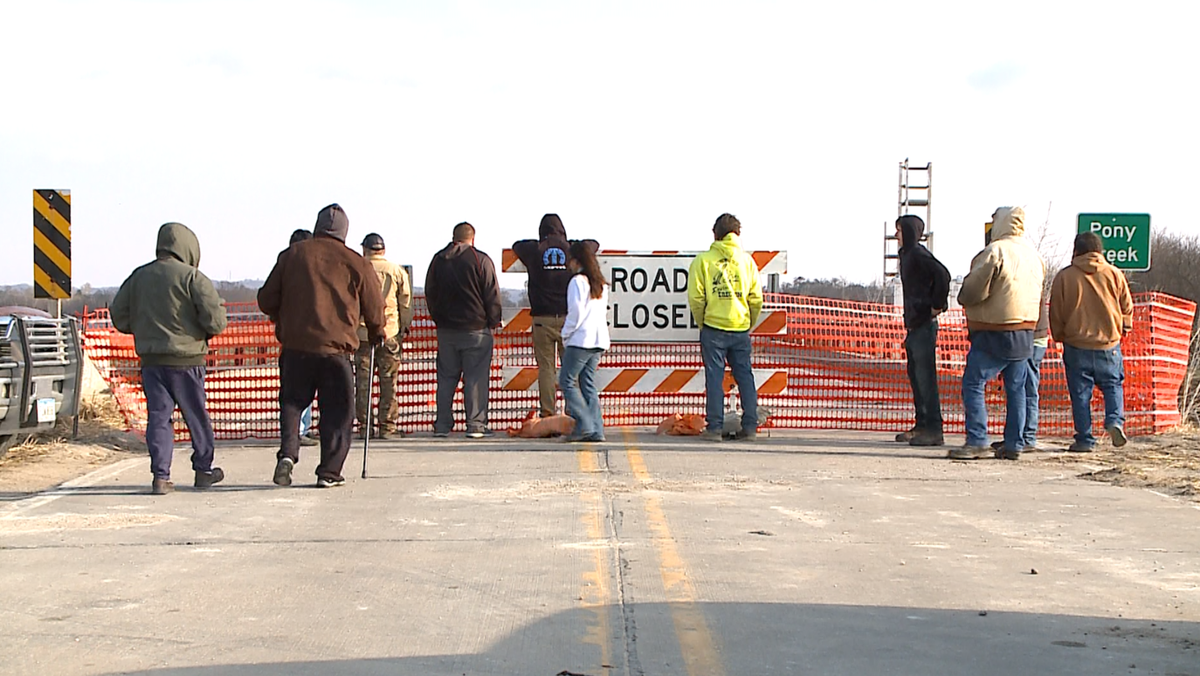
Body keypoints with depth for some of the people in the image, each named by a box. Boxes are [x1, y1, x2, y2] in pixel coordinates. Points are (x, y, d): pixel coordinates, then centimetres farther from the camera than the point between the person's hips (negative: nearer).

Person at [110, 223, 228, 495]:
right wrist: (206, 331, 8)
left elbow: (119, 317, 11)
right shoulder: (193, 277, -9)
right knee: (197, 416, 11)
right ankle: (203, 470, 22)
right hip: (186, 359, -3)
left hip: (151, 359, 3)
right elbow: (215, 320, -15)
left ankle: (161, 476, -3)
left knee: (158, 416, 5)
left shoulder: (138, 277, 6)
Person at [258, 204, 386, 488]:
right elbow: (375, 310, 8)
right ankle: (329, 472, 5)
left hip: (295, 346, 1)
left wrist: (283, 321, 29)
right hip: (336, 347, -1)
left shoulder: (292, 255, 5)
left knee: (292, 401, 15)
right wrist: (376, 334, 29)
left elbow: (267, 299, 9)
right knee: (337, 411, 8)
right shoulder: (356, 263, 1)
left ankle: (288, 452, -6)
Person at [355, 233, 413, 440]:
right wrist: (404, 328, 15)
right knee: (388, 380, 4)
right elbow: (406, 303, 5)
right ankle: (387, 426, 3)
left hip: (361, 332, 0)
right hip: (390, 333, 0)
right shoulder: (397, 271, 3)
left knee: (363, 380, 5)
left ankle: (364, 425, 4)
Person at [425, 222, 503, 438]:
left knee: (446, 377, 10)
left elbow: (430, 293, 13)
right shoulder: (481, 260, -7)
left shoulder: (438, 260, 7)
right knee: (476, 377, -1)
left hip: (446, 329, 4)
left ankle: (442, 424, 10)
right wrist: (494, 321, 5)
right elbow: (492, 295, -6)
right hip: (476, 328, -4)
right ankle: (476, 425, -4)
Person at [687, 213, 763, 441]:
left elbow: (696, 298, -8)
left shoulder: (703, 260, -4)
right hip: (741, 328, 2)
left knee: (714, 377, 1)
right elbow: (756, 299, 2)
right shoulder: (746, 260, 4)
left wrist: (702, 323, 7)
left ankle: (715, 427, -1)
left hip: (713, 328, -2)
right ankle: (750, 426, 8)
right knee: (745, 376, 9)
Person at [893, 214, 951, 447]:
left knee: (925, 377, -9)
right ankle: (922, 426, 19)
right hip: (914, 325, 10)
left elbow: (942, 275, -26)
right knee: (916, 376, 13)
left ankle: (933, 430, -9)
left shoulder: (918, 253, -12)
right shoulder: (907, 254, 18)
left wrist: (936, 306, -18)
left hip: (924, 324, -10)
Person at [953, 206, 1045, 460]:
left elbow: (974, 290, -15)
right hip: (1026, 332, 8)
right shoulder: (1033, 253, 11)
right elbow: (1039, 286, 17)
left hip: (995, 332, -8)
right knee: (1016, 388, 11)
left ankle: (977, 441, -11)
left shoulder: (995, 252, -15)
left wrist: (963, 297, 5)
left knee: (973, 383, -3)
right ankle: (1014, 444, 11)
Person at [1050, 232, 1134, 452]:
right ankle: (1115, 421, -10)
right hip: (1109, 344, 1)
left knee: (1080, 393, 5)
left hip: (1076, 345, -1)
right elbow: (1127, 306, 7)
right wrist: (1123, 327, 25)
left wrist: (1060, 336, 17)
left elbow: (1056, 314, 1)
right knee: (1113, 386, 14)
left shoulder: (1064, 277, -4)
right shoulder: (1114, 274, -1)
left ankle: (1085, 439, 5)